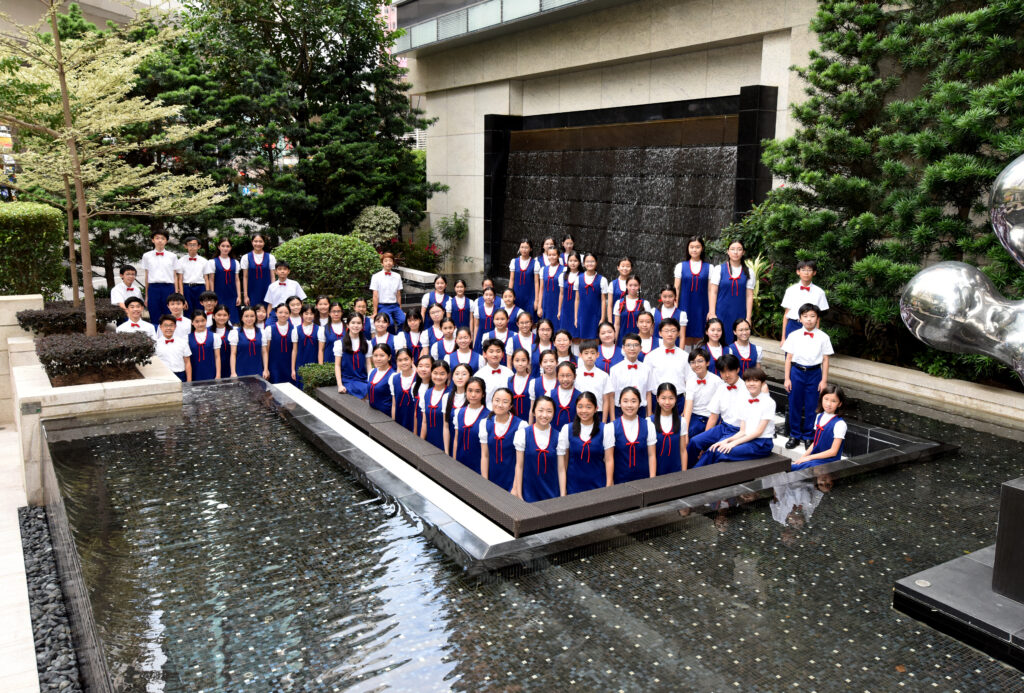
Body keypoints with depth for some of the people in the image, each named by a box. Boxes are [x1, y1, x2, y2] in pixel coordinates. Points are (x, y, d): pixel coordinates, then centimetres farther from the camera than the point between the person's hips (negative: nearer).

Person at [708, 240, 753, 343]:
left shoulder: (748, 272, 7)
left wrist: (748, 318, -1)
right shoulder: (719, 269, 3)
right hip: (721, 314, -1)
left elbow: (749, 296, 5)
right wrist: (712, 313, -8)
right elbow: (713, 292, 0)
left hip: (739, 315, 1)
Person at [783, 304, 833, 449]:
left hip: (814, 373, 0)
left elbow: (825, 359, 1)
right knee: (794, 405, 7)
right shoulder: (794, 336, -1)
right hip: (797, 372, 1)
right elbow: (789, 358, 2)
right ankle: (794, 436, 21)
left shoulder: (823, 337, -1)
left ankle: (808, 437, 20)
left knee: (810, 406, 6)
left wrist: (824, 380, -2)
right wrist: (787, 378, 0)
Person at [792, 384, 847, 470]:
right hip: (815, 458, 7)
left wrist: (809, 457, -13)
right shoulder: (819, 417, 10)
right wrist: (803, 456, 2)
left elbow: (833, 451, -14)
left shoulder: (839, 424, -14)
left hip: (828, 462, -7)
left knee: (793, 468, -26)